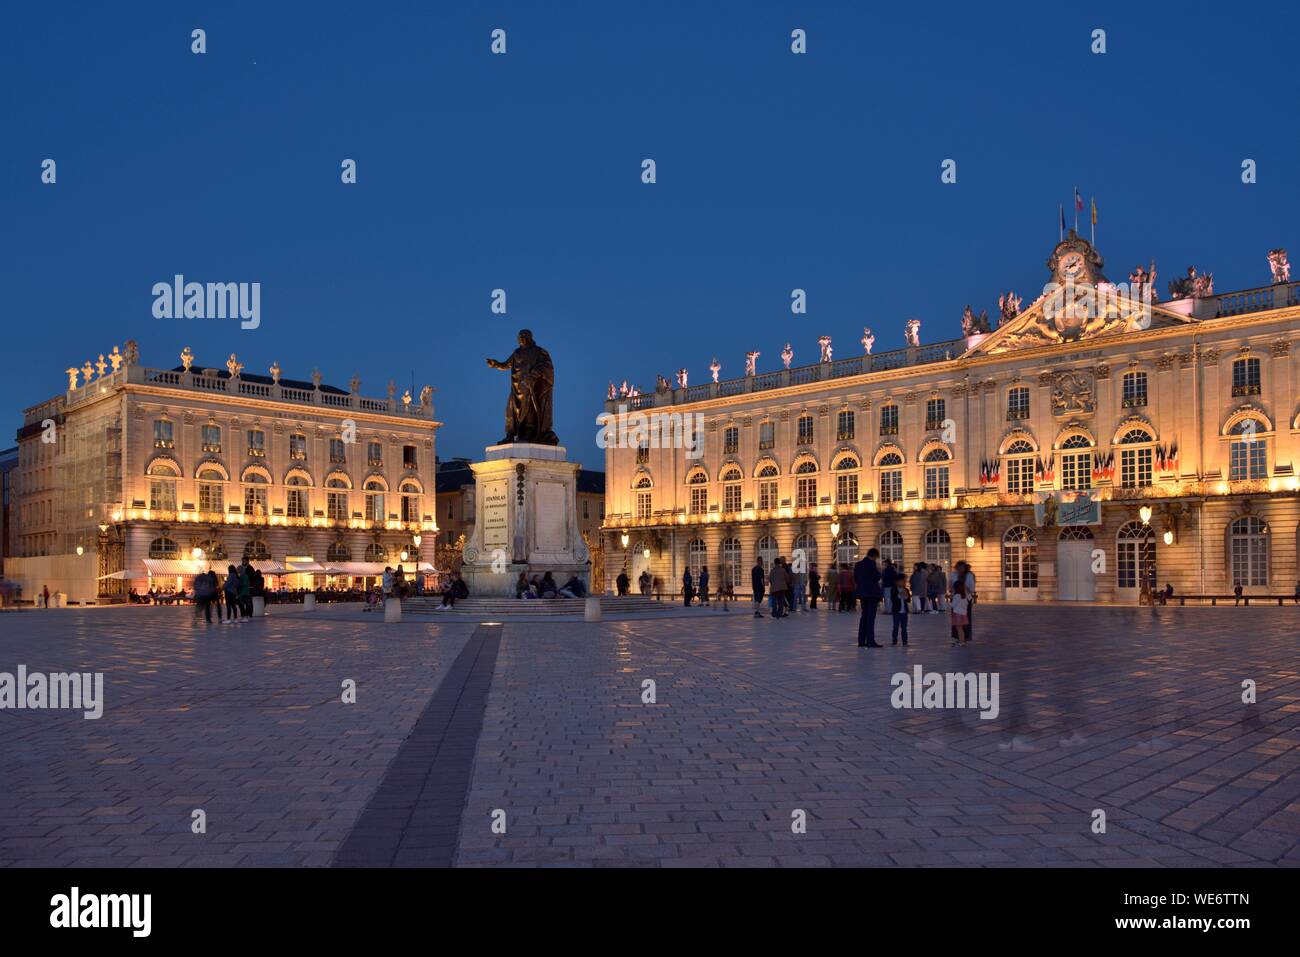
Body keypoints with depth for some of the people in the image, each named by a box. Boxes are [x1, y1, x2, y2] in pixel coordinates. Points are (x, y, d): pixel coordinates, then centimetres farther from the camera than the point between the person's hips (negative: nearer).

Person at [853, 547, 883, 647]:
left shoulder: (858, 564, 10)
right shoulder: (871, 563, -13)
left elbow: (855, 578, 13)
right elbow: (877, 577, -15)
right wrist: (879, 572, 4)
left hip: (862, 593, 7)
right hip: (872, 593, -7)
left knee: (864, 616, 13)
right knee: (871, 617, -5)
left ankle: (861, 641, 12)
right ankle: (870, 641, -7)